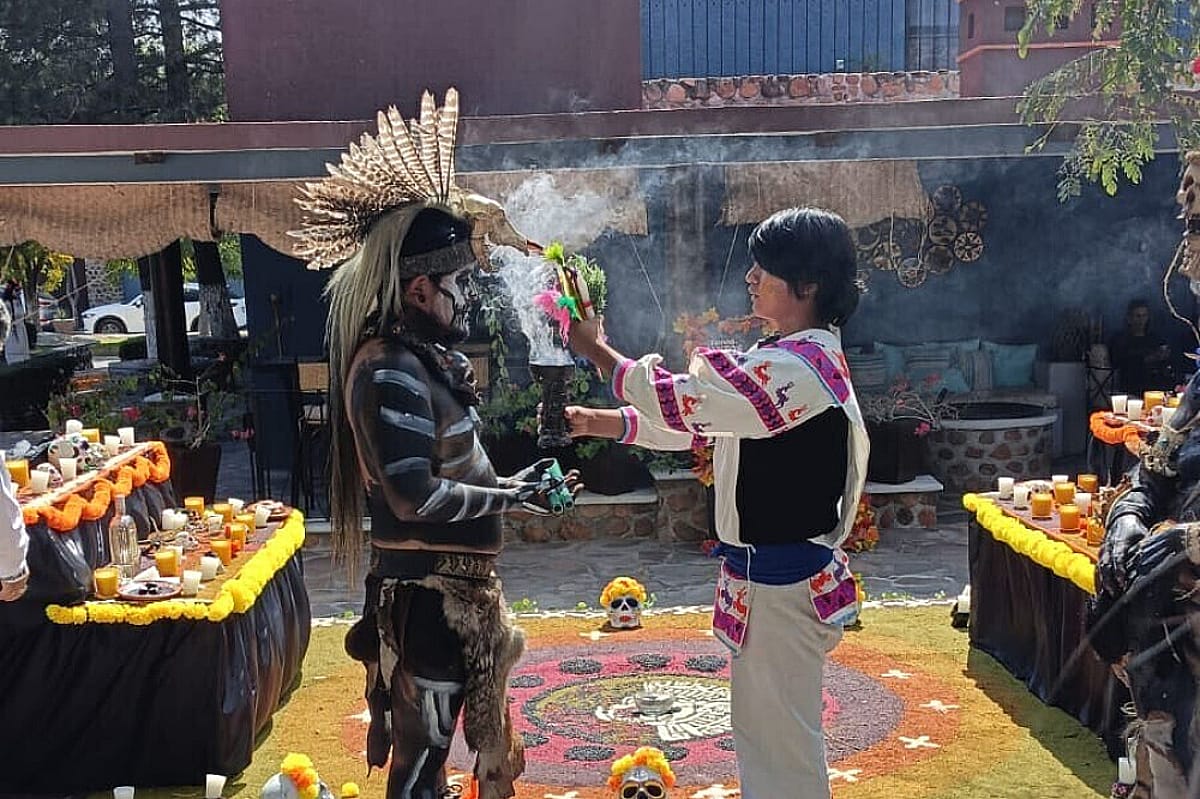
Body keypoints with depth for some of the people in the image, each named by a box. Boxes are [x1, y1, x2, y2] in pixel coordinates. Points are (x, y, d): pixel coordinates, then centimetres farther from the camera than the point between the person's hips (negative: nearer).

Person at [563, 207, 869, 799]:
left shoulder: (799, 368, -24)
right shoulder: (785, 357, 10)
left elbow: (681, 403, -22)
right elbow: (703, 421, 14)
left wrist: (596, 349, -10)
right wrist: (605, 423, 7)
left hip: (782, 583, -10)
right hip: (764, 574, 10)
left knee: (782, 740, 3)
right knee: (760, 729, 22)